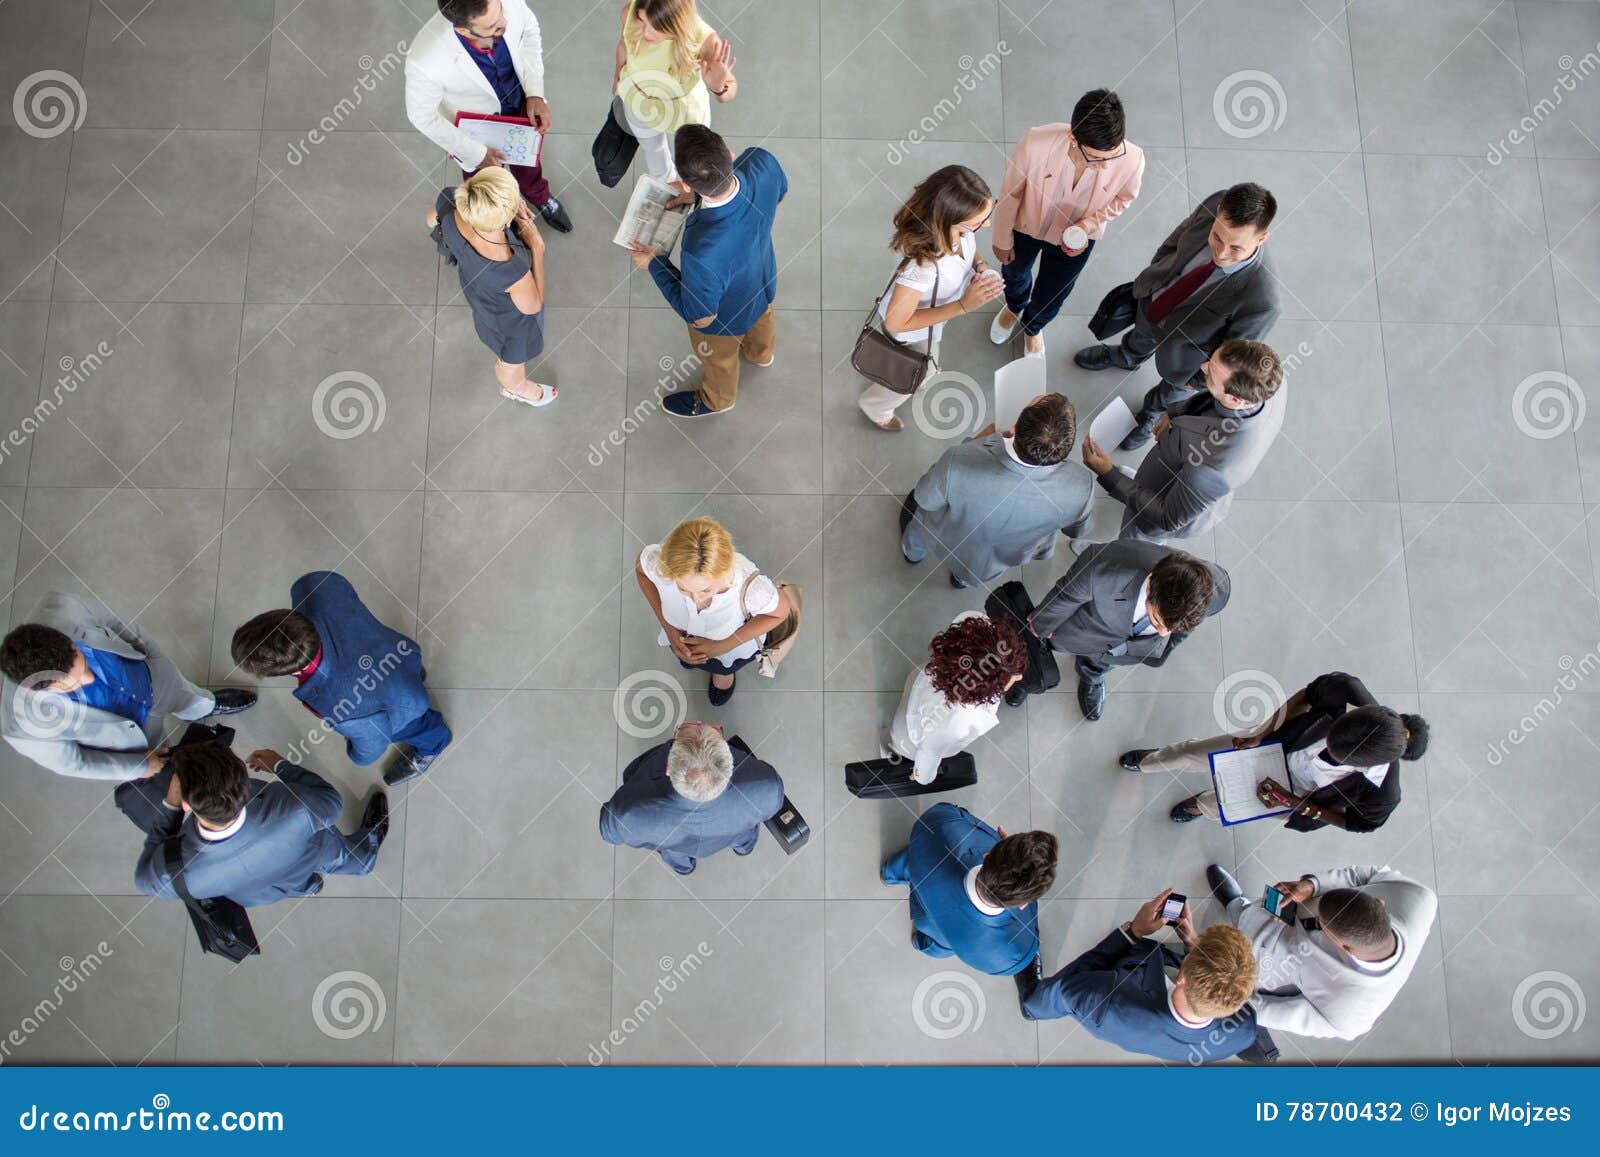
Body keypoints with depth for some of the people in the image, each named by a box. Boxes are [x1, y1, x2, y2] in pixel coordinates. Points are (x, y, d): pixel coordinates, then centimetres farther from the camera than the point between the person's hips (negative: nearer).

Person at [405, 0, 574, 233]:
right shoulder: (425, 62, -42)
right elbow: (422, 116, -23)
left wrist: (535, 94, -17)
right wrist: (475, 155, -16)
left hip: (519, 102, 3)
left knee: (528, 159, 34)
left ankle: (539, 196, 69)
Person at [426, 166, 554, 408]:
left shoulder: (448, 202, -36)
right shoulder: (512, 271, -50)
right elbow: (532, 306, -26)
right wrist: (537, 247, -25)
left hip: (475, 288, 5)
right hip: (509, 318, -4)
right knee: (512, 359, 32)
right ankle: (515, 389, 65)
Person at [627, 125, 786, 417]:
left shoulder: (701, 252, -49)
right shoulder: (762, 162, -35)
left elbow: (700, 317, -28)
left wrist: (655, 264, -17)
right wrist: (701, 195, -8)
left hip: (725, 318, -5)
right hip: (763, 278, 5)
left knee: (718, 358, 31)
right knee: (762, 318, 39)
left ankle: (717, 400, 64)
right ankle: (761, 352, 74)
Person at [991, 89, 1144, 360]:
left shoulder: (1132, 160, -36)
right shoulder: (1035, 143, -41)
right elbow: (1010, 193, -20)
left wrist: (1088, 224, -27)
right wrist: (1003, 240, -5)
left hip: (1075, 239, 1)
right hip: (1026, 226, 0)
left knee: (1050, 300, 23)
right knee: (1014, 273, 31)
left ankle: (1033, 328, 61)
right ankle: (1014, 307, 69)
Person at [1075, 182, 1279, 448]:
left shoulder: (1261, 300, -46)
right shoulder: (1216, 204, -34)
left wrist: (1199, 380, -8)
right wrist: (1153, 275, 6)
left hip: (1183, 345, -3)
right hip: (1152, 299, 3)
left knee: (1175, 387, 31)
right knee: (1141, 338, 39)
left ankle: (1154, 412, 67)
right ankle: (1126, 357, 75)